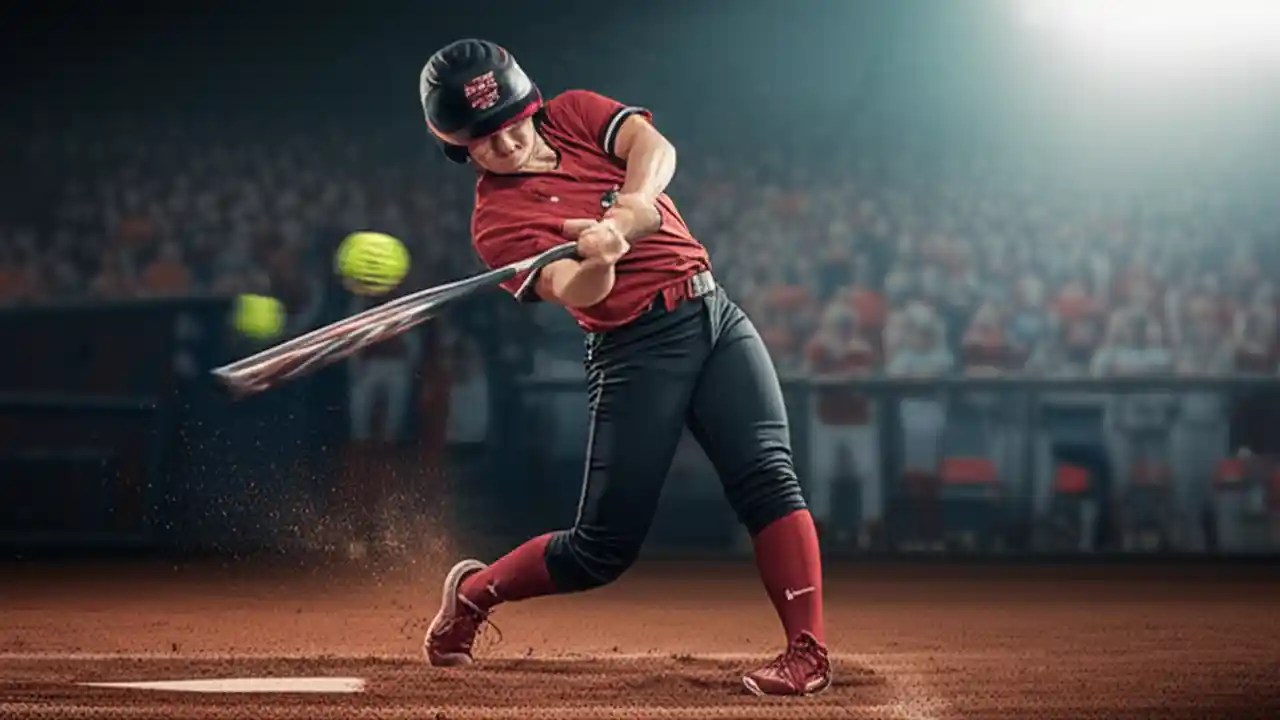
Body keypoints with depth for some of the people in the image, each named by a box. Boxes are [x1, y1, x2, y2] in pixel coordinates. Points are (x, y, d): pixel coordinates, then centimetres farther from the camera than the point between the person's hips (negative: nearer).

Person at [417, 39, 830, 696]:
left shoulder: (574, 114, 9)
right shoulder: (497, 220, -5)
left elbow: (653, 148, -9)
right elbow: (575, 292, -21)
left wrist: (624, 214, -27)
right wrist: (598, 260, -43)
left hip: (716, 315, 4)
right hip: (636, 347, -4)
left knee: (767, 476, -14)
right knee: (604, 547, -3)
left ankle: (808, 650, -15)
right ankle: (473, 593, 22)